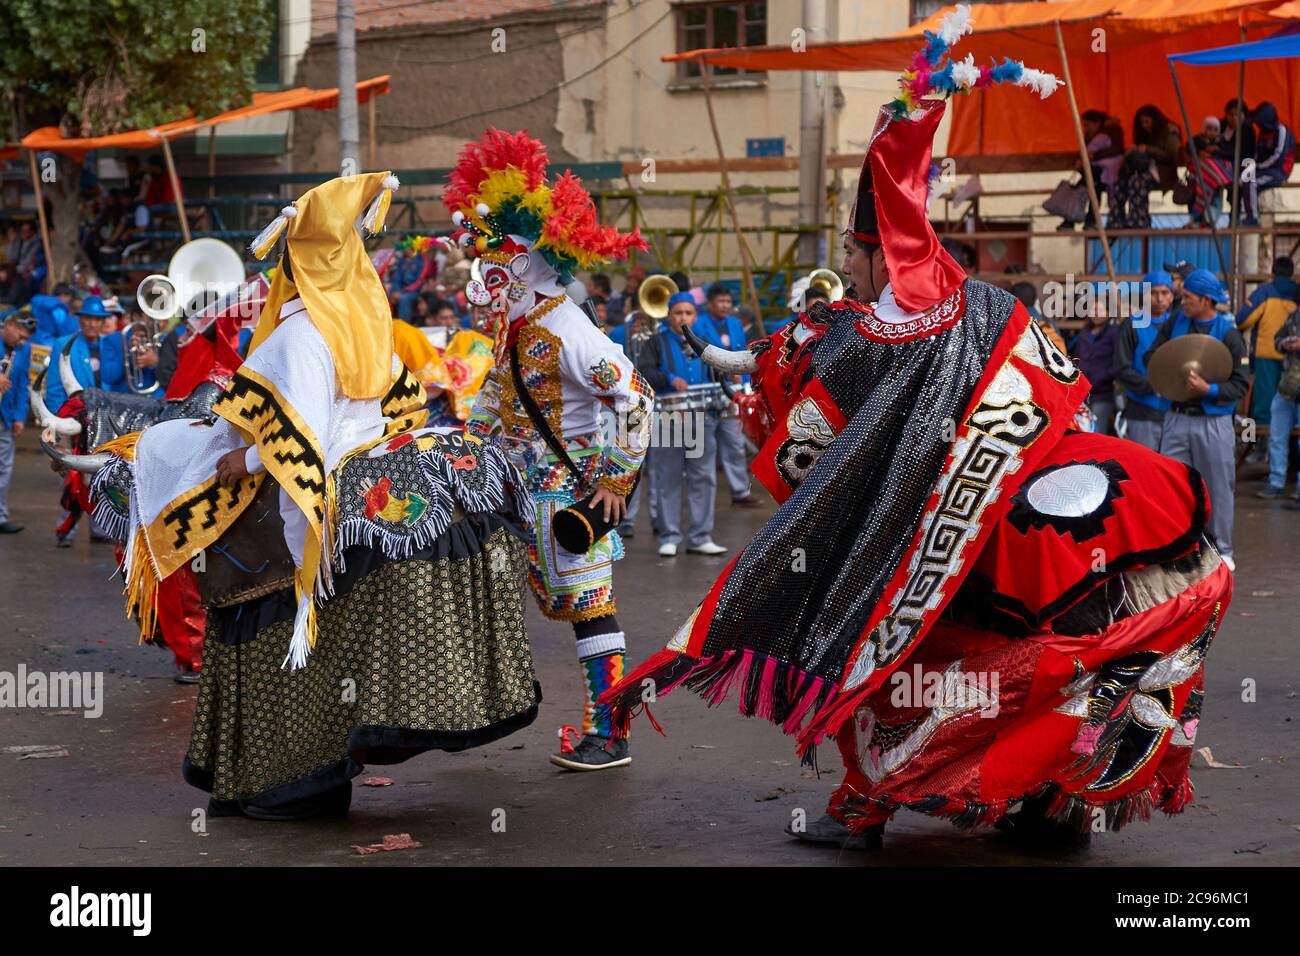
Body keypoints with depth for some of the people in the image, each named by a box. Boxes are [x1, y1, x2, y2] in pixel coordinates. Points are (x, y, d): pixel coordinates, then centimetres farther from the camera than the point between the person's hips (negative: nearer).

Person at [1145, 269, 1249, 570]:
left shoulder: (1229, 334, -8)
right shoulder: (1174, 325, 5)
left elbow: (1241, 385, -8)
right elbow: (1150, 357, 10)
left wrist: (1209, 390, -24)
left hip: (1214, 423, -3)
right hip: (1177, 418, 3)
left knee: (1219, 488, 7)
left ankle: (1222, 550, 19)